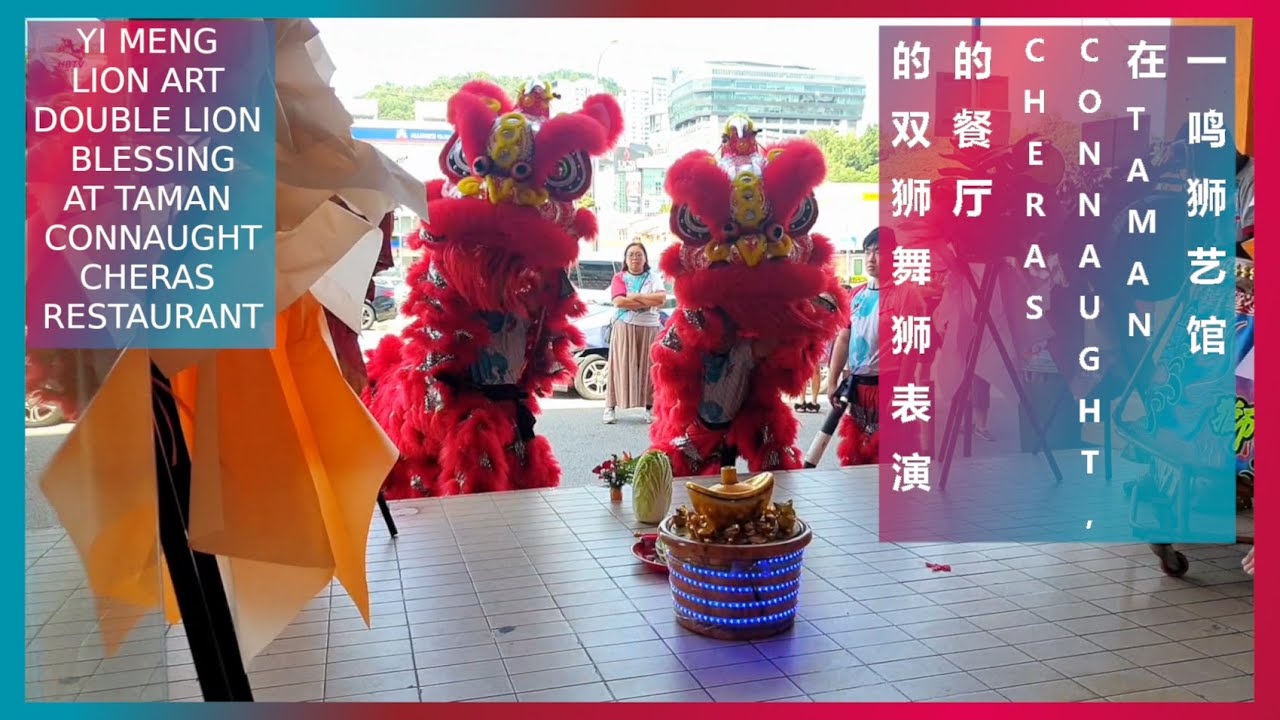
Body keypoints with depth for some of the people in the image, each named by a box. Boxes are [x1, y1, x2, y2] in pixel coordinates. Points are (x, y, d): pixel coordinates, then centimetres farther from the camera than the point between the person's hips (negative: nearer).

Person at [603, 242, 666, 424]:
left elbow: (661, 298, -9)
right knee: (621, 367, -2)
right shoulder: (619, 277, 5)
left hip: (649, 328, 1)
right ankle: (611, 407, -1)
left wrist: (635, 296, -12)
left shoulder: (653, 277, 8)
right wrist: (648, 302, -11)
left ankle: (650, 407, 7)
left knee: (648, 368, 2)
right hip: (625, 328, -1)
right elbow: (619, 301, -11)